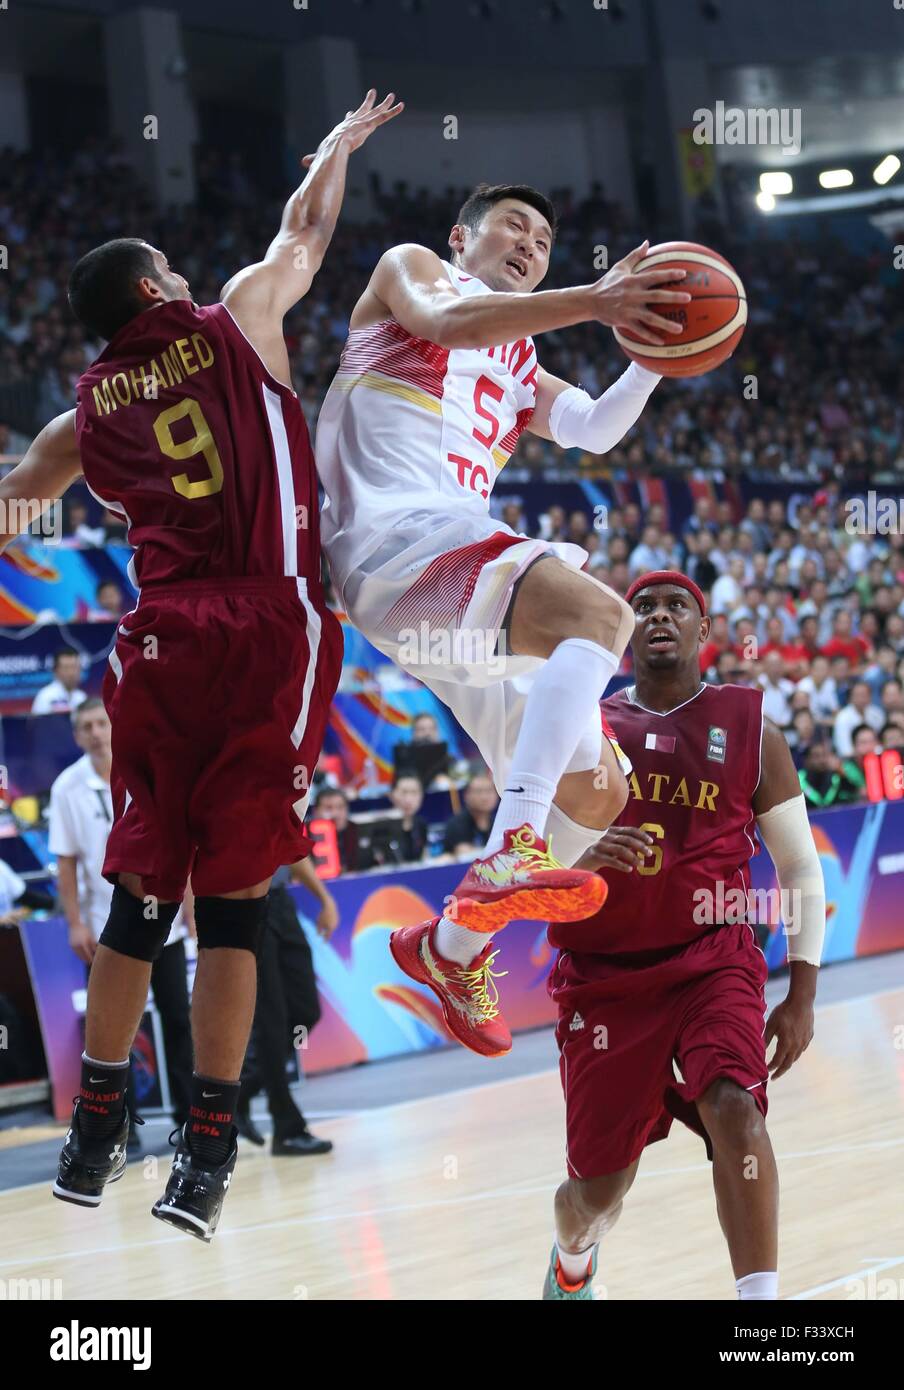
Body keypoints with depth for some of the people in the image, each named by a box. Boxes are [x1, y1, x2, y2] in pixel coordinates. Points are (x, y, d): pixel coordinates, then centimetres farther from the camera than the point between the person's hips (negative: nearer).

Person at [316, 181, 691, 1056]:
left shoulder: (520, 369, 34)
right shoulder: (411, 266, 16)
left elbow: (595, 429, 13)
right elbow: (442, 321, -9)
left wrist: (655, 352, -4)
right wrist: (588, 301, -18)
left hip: (458, 578, 8)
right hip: (397, 532, -8)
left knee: (595, 792, 5)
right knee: (598, 612, -33)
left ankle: (451, 948, 19)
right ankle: (515, 848, -45)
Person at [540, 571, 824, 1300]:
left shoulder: (751, 730, 3)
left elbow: (801, 866, 7)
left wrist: (802, 995, -1)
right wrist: (584, 857, -22)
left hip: (713, 958, -1)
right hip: (605, 972, 1)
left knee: (733, 1107, -29)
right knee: (602, 1184, 7)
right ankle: (572, 1260, 43)